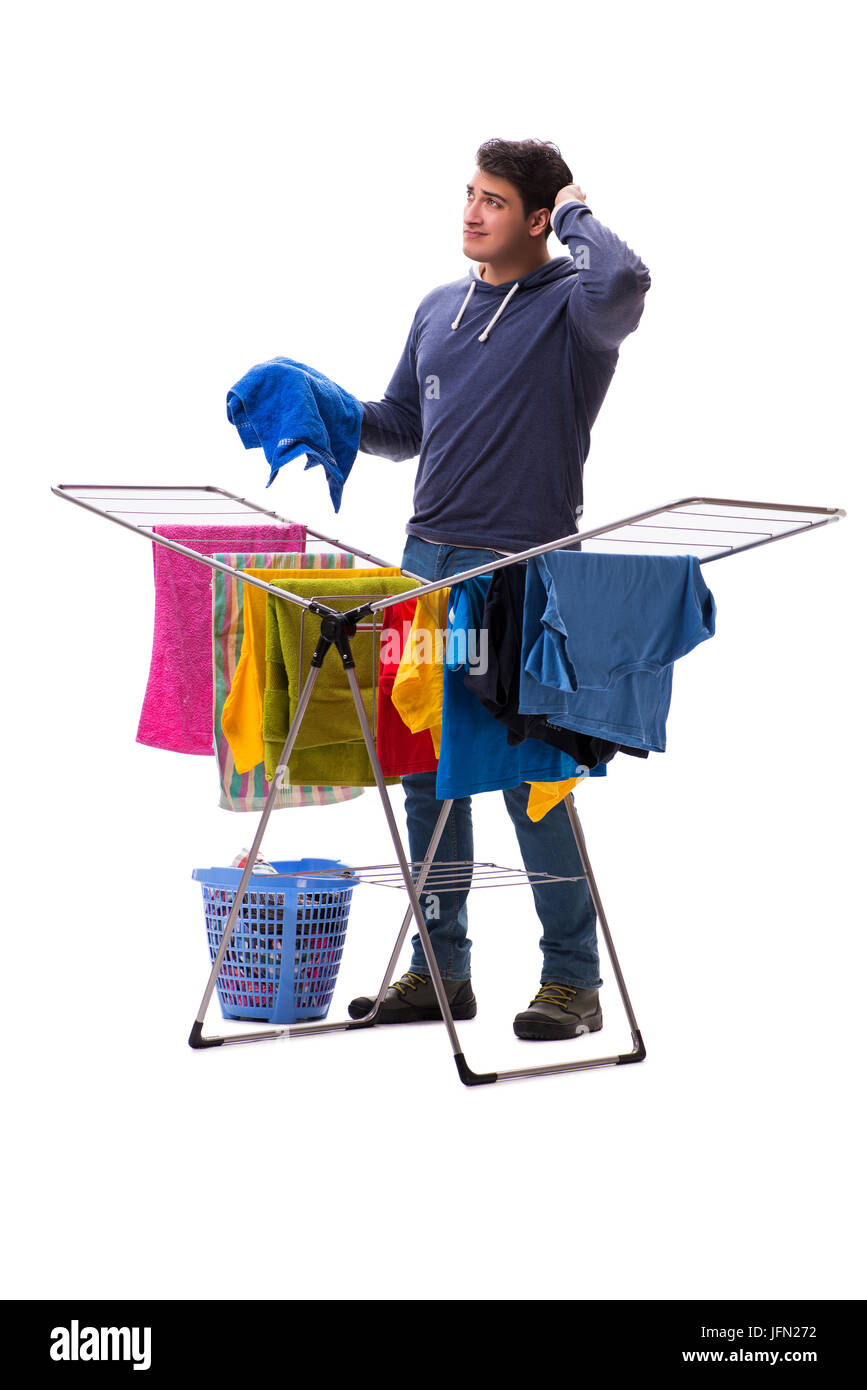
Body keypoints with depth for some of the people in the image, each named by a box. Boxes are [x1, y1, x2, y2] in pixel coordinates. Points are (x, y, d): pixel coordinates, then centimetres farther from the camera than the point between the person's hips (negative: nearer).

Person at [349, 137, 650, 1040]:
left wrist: (573, 212, -12)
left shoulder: (571, 309, -6)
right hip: (427, 559, 7)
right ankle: (440, 968, 19)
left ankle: (572, 979, 6)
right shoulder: (438, 309, 16)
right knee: (426, 768, 9)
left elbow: (623, 280, -30)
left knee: (529, 775, -5)